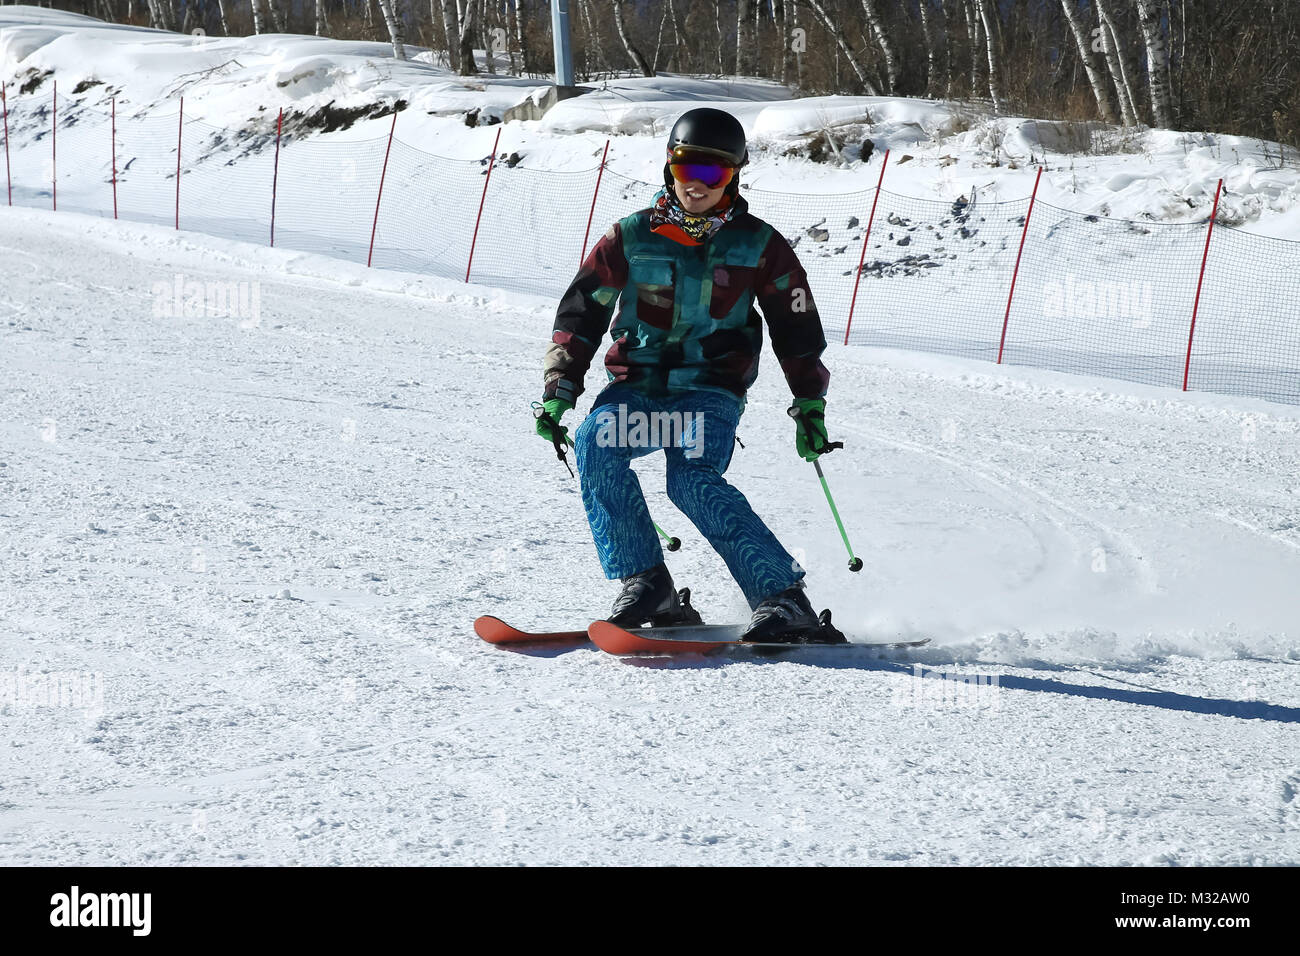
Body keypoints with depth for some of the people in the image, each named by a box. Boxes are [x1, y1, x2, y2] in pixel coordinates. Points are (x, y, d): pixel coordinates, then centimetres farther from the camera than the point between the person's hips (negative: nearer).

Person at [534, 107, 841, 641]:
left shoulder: (759, 246, 2)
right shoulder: (632, 237, 2)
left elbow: (798, 331, 13)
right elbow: (580, 313, 6)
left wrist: (810, 407, 10)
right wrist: (558, 392, -1)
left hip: (711, 389, -2)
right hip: (637, 385, 2)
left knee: (692, 480, -29)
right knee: (596, 445, -28)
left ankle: (784, 597, -25)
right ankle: (645, 584, -22)